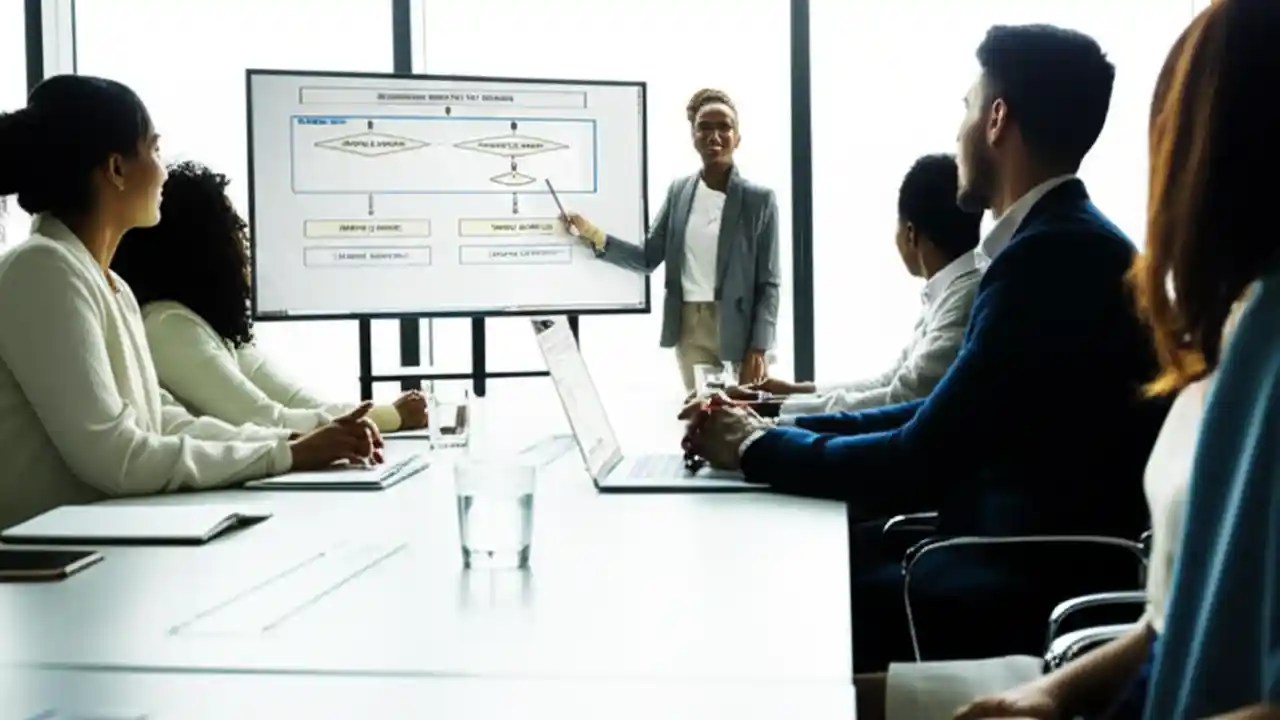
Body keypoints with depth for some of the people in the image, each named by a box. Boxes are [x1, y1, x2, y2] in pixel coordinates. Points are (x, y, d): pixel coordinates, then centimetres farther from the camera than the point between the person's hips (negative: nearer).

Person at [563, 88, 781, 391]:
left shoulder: (759, 199, -3)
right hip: (690, 328, 3)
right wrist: (593, 235, -4)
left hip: (738, 329, -3)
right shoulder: (679, 191, 8)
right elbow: (649, 258, 8)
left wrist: (759, 349, -11)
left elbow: (768, 282, -4)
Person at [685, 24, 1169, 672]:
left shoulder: (1053, 254, -21)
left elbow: (920, 462, -20)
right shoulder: (1060, 242, 10)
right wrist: (783, 431, 3)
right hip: (1027, 549, 9)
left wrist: (757, 447, -6)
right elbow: (946, 417, 12)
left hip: (1042, 582, -9)